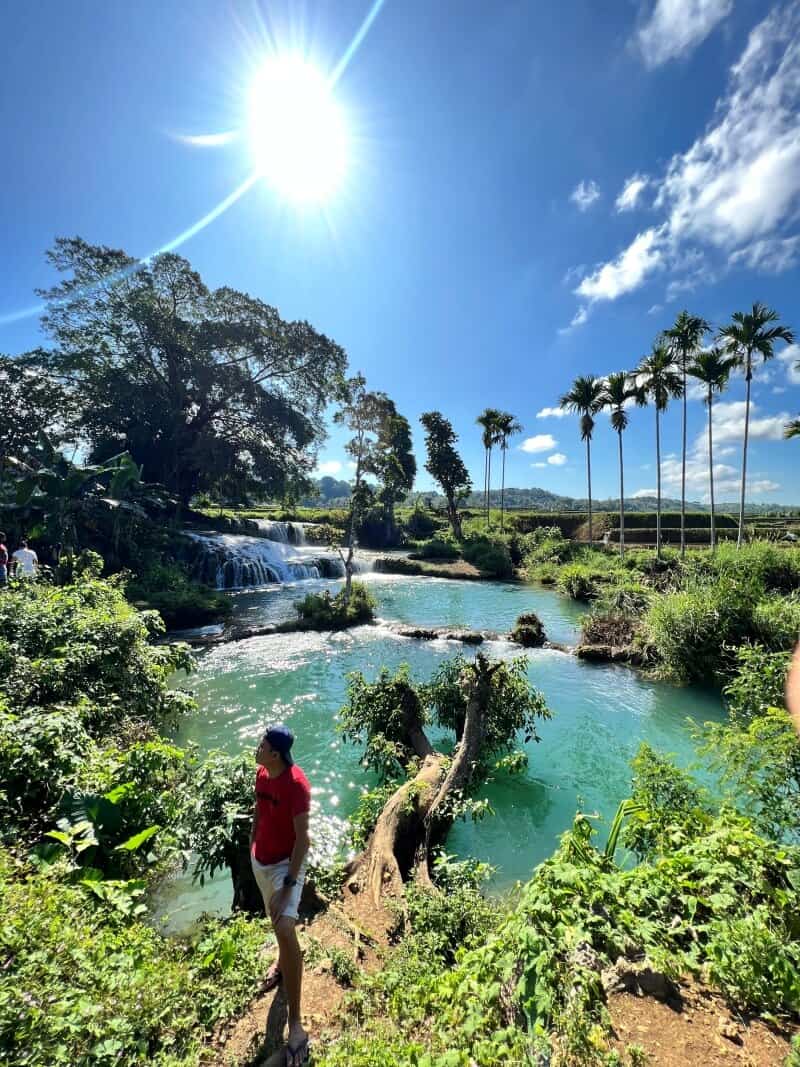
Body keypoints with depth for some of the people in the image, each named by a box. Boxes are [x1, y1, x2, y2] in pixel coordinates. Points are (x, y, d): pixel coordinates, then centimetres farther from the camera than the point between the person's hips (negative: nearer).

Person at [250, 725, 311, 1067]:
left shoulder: (296, 784, -31)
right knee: (274, 918, 26)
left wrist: (288, 885, -25)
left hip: (286, 864, -7)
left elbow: (302, 838, -26)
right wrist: (251, 844, 18)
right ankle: (283, 962, 56)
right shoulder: (262, 773, -9)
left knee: (285, 929, -18)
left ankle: (296, 1024, -3)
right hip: (260, 860, 7)